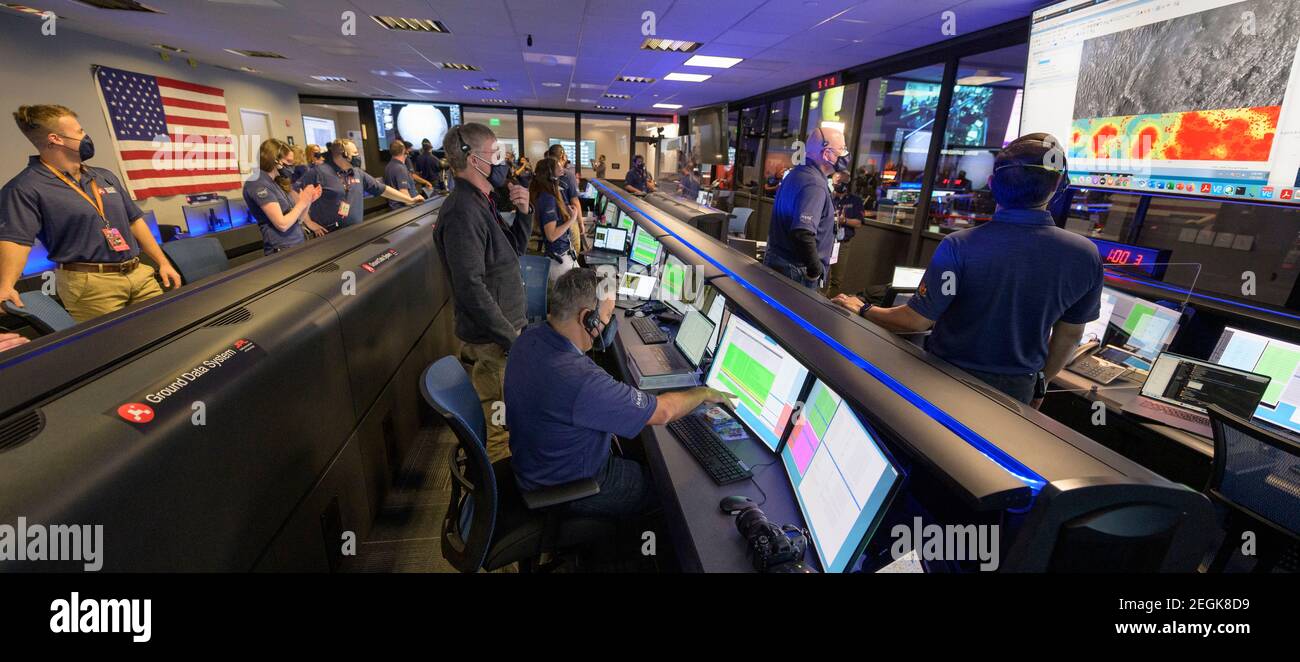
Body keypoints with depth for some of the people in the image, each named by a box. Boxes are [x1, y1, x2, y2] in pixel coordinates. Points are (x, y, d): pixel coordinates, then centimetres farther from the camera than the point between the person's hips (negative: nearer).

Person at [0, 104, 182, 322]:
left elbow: (135, 221, 18)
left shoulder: (105, 177, 16)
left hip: (140, 274, 6)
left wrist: (163, 262, 12)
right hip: (89, 282, -6)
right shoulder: (25, 188, -5)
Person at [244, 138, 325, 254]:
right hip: (282, 251, -9)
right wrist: (302, 202, -9)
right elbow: (282, 224, -19)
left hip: (298, 245, 9)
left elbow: (296, 219, 14)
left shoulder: (274, 182, 15)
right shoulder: (258, 183, -11)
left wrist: (308, 200, 3)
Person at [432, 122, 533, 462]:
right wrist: (513, 339, -22)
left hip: (505, 326, 10)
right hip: (493, 342, -10)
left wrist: (523, 212, 0)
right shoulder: (462, 212, -22)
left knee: (501, 418, 23)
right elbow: (472, 290, -26)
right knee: (503, 425, 4)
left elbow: (515, 249, 17)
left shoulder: (481, 203, 9)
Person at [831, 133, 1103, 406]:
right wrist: (1039, 385, 16)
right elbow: (1069, 335, 0)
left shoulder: (960, 246, -26)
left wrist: (863, 310, -3)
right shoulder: (1086, 255, -12)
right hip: (1017, 389, 3)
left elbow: (917, 320, -20)